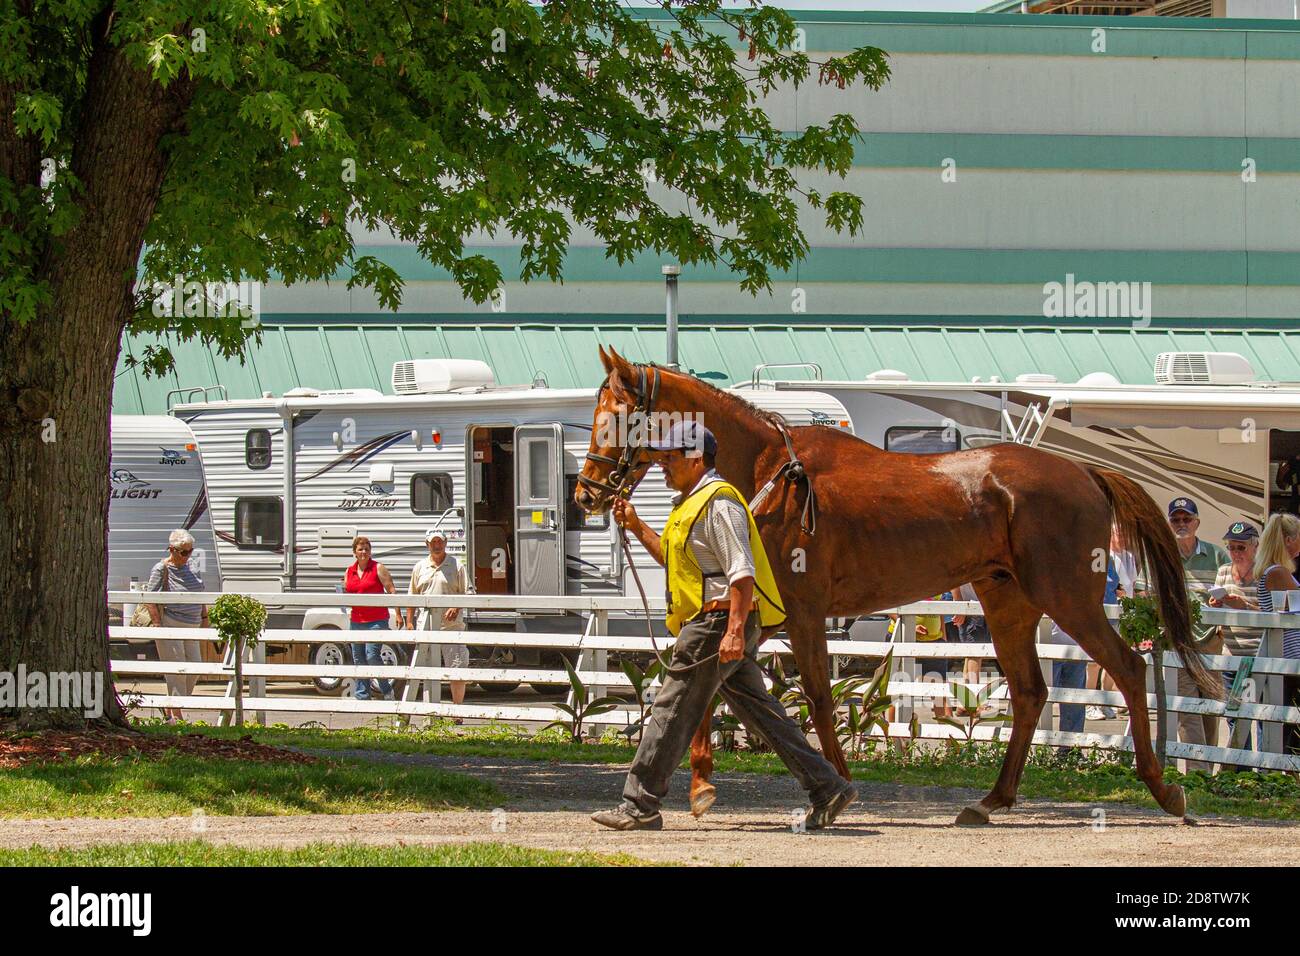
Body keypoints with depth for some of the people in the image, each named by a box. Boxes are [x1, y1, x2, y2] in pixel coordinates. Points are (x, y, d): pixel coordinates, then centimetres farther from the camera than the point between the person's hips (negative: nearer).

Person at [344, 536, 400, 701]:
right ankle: (362, 697, 14)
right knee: (358, 660, 7)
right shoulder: (349, 571, 11)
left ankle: (387, 690, 1)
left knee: (372, 655, -16)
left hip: (377, 620, -6)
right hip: (357, 621, 6)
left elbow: (391, 591, -5)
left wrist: (398, 614, -10)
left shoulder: (378, 568, -3)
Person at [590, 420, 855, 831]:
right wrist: (636, 527, 26)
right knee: (758, 711, 10)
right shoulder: (691, 504, 20)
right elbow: (677, 559, 34)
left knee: (671, 711, -7)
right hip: (723, 626, 11)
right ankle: (827, 788, 9)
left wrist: (734, 630, -28)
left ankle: (640, 806, -3)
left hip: (718, 622, -11)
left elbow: (742, 571, -21)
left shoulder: (718, 503, -13)